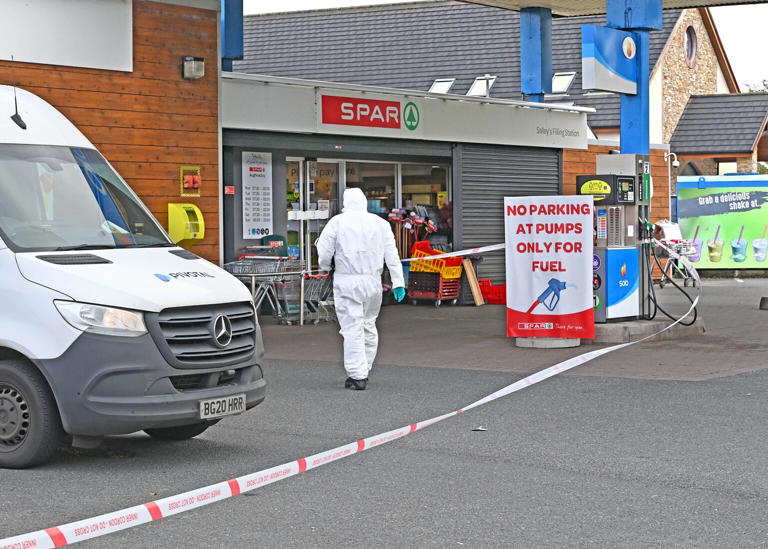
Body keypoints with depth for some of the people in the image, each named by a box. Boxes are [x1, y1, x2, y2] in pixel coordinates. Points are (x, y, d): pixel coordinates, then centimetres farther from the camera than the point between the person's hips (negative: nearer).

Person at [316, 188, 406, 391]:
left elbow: (324, 252, -4)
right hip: (373, 281, 4)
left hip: (347, 282, -4)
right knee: (369, 325, 15)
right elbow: (392, 254, 4)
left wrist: (325, 267, 17)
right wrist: (398, 282, 5)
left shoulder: (337, 222, -3)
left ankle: (358, 375, -8)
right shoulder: (380, 223, 7)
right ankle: (364, 371, 20)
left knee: (352, 328, -4)